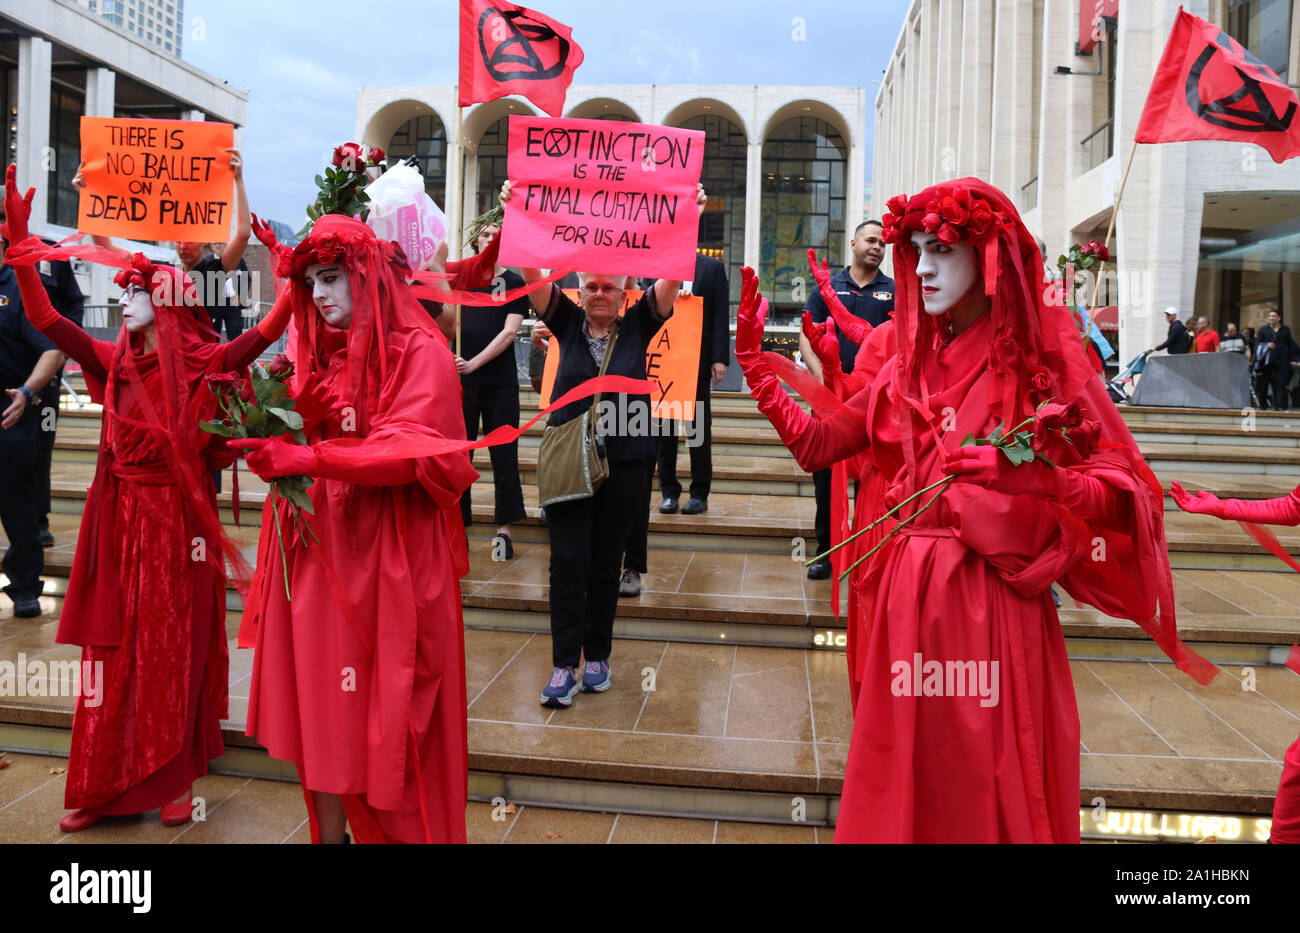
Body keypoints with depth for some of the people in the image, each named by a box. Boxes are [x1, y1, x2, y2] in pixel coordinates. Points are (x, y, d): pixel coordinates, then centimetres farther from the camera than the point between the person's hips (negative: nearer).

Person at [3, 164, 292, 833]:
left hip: (178, 520, -3)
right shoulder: (114, 360, 6)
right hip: (121, 519, 3)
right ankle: (107, 785, 20)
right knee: (115, 650, 8)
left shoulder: (200, 363, -4)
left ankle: (175, 780, 18)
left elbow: (266, 333, -16)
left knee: (176, 648, 6)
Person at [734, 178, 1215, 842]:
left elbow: (1124, 488, -9)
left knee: (990, 790, 7)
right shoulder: (913, 364, 10)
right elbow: (813, 443, 6)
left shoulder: (1043, 357, -4)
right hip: (909, 598, 4)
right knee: (903, 785, 14)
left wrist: (1031, 477, -26)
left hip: (997, 601, -4)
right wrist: (752, 359, 2)